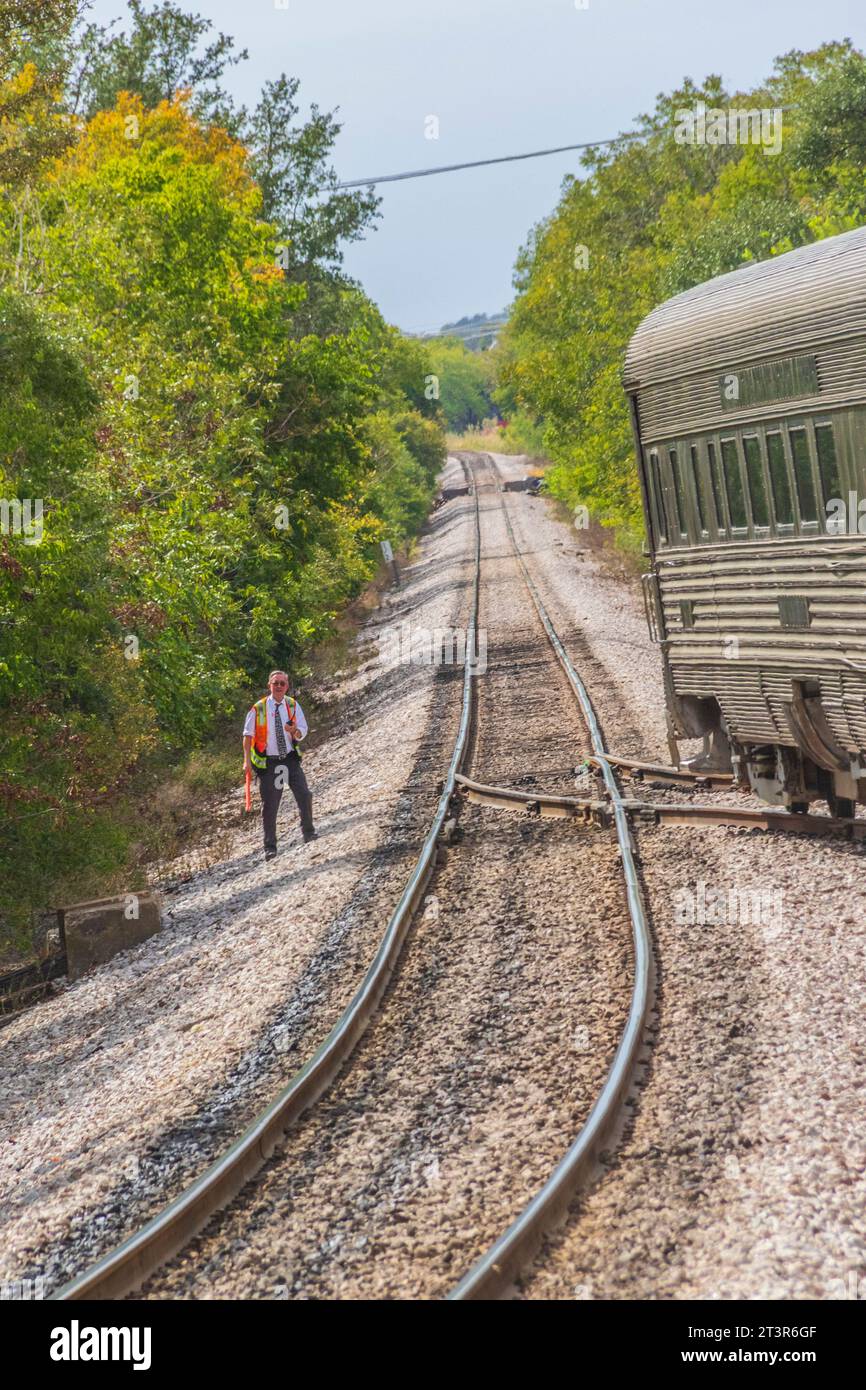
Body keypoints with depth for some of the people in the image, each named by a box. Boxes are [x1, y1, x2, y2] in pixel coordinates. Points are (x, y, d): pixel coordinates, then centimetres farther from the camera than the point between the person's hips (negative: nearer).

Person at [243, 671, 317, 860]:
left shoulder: (293, 706, 2)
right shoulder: (258, 708, -5)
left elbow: (302, 731, 2)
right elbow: (248, 735, -1)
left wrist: (295, 732, -22)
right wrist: (247, 760, -9)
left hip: (290, 759, 2)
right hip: (268, 762, -2)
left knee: (304, 795, -11)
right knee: (270, 805, 0)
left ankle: (308, 831, 9)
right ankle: (270, 846, 10)